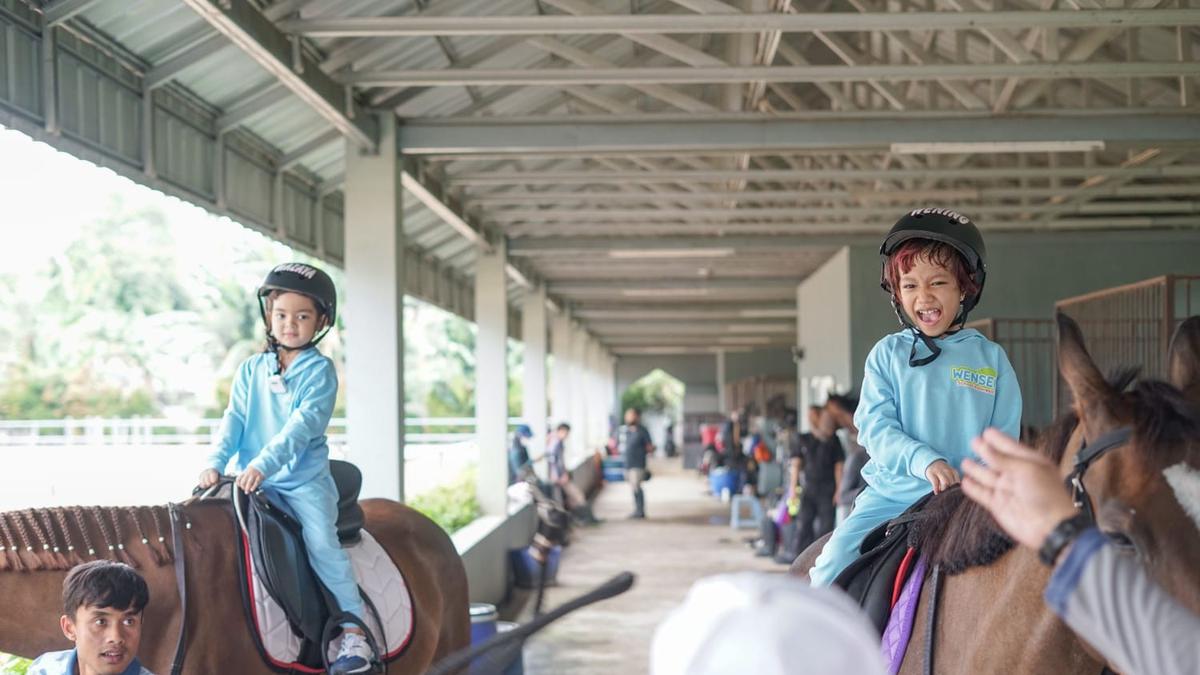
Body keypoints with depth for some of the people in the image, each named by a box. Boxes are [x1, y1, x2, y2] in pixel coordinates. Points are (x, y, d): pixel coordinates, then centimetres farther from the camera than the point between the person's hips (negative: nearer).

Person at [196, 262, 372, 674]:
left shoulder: (320, 371, -5)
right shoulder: (251, 370, 10)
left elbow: (304, 425, -17)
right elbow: (234, 420, 5)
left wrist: (262, 464, -27)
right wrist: (216, 463, -11)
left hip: (305, 480, -5)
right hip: (255, 483, 5)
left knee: (322, 543, -16)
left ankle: (354, 631, -11)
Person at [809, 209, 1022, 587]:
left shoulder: (991, 359, 7)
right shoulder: (887, 354, 6)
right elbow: (874, 426, -4)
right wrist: (924, 461, -22)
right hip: (891, 495, 0)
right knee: (832, 567, -18)